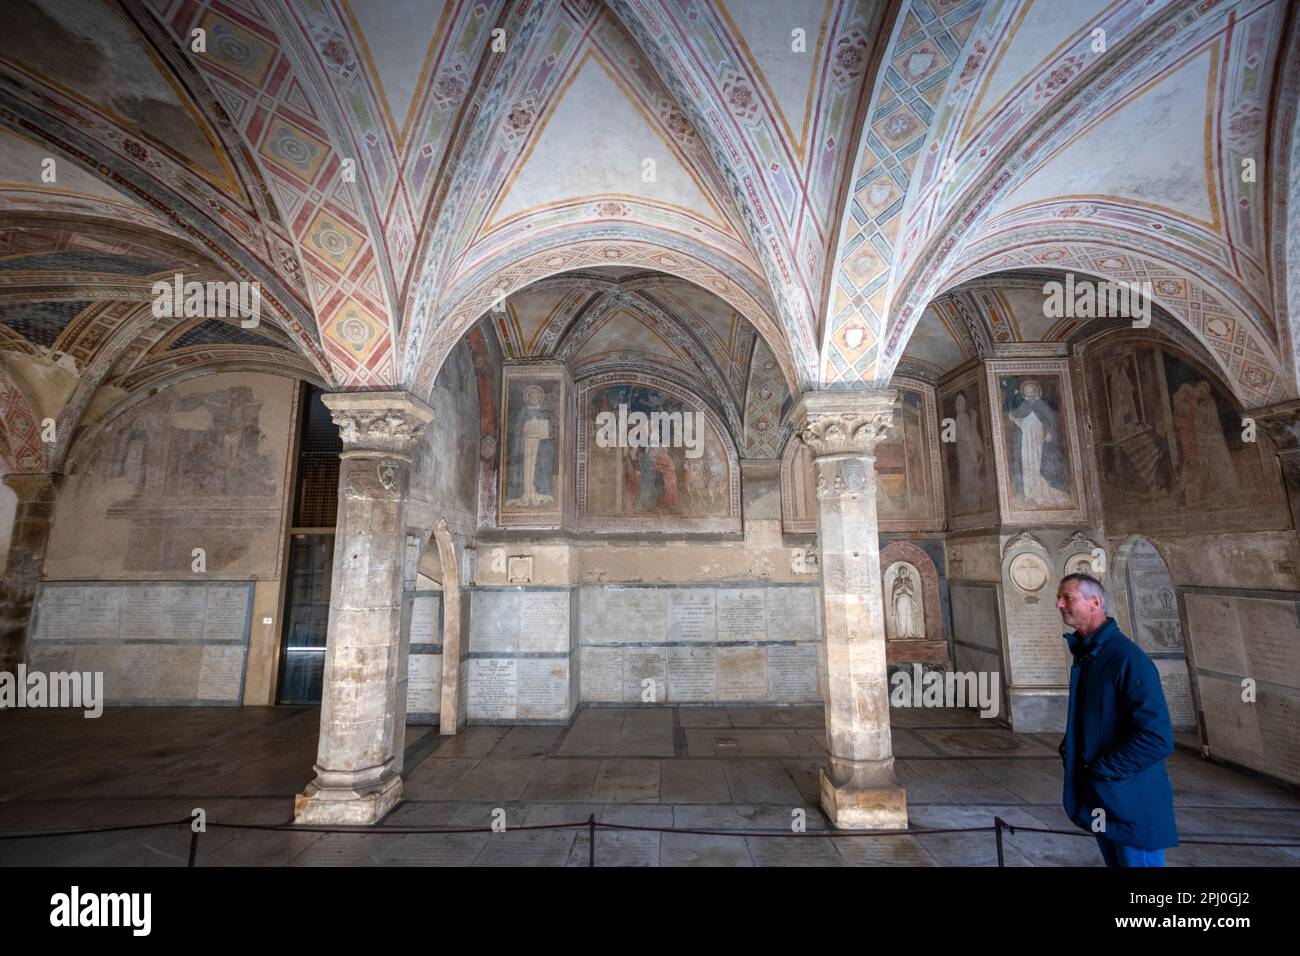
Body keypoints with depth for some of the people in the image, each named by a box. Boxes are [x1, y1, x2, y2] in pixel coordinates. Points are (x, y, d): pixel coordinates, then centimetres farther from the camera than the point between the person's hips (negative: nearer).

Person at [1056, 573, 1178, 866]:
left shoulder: (1127, 658, -22)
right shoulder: (1085, 653, 6)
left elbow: (1157, 738, -26)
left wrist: (1100, 771, -20)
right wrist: (1068, 748, 4)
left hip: (1131, 805, -8)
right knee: (1114, 860, 21)